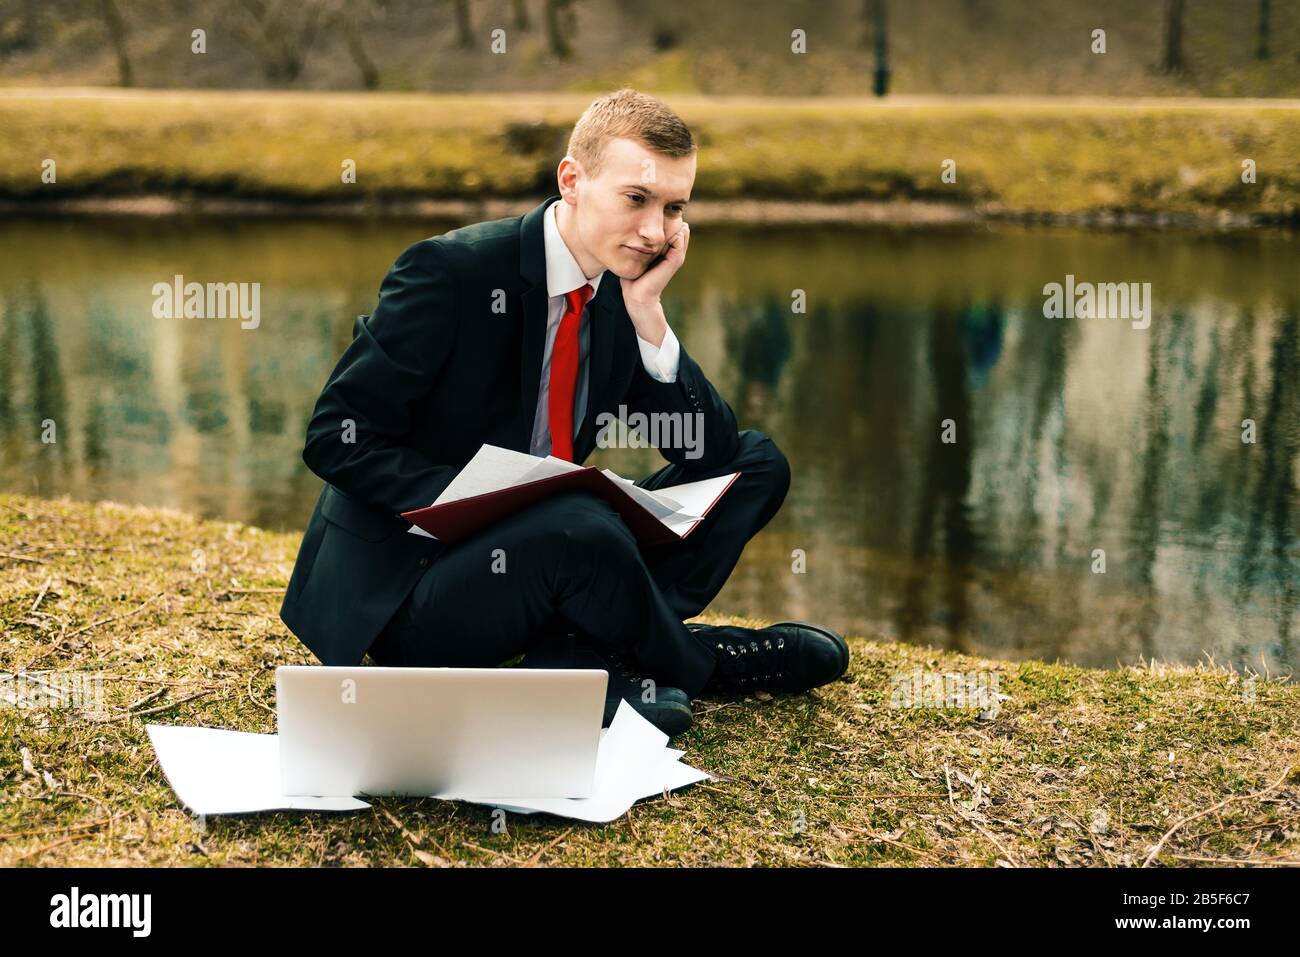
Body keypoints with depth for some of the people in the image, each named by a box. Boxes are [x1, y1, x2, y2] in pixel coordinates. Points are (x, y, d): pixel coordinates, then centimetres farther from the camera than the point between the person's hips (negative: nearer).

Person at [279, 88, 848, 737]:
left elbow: (707, 453, -2)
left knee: (759, 462, 0)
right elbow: (337, 436, -16)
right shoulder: (451, 270, -17)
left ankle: (582, 660, -17)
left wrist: (647, 312, -13)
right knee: (578, 524, -37)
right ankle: (696, 661, -6)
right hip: (402, 599, -7)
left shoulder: (621, 292, 3)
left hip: (534, 557, 7)